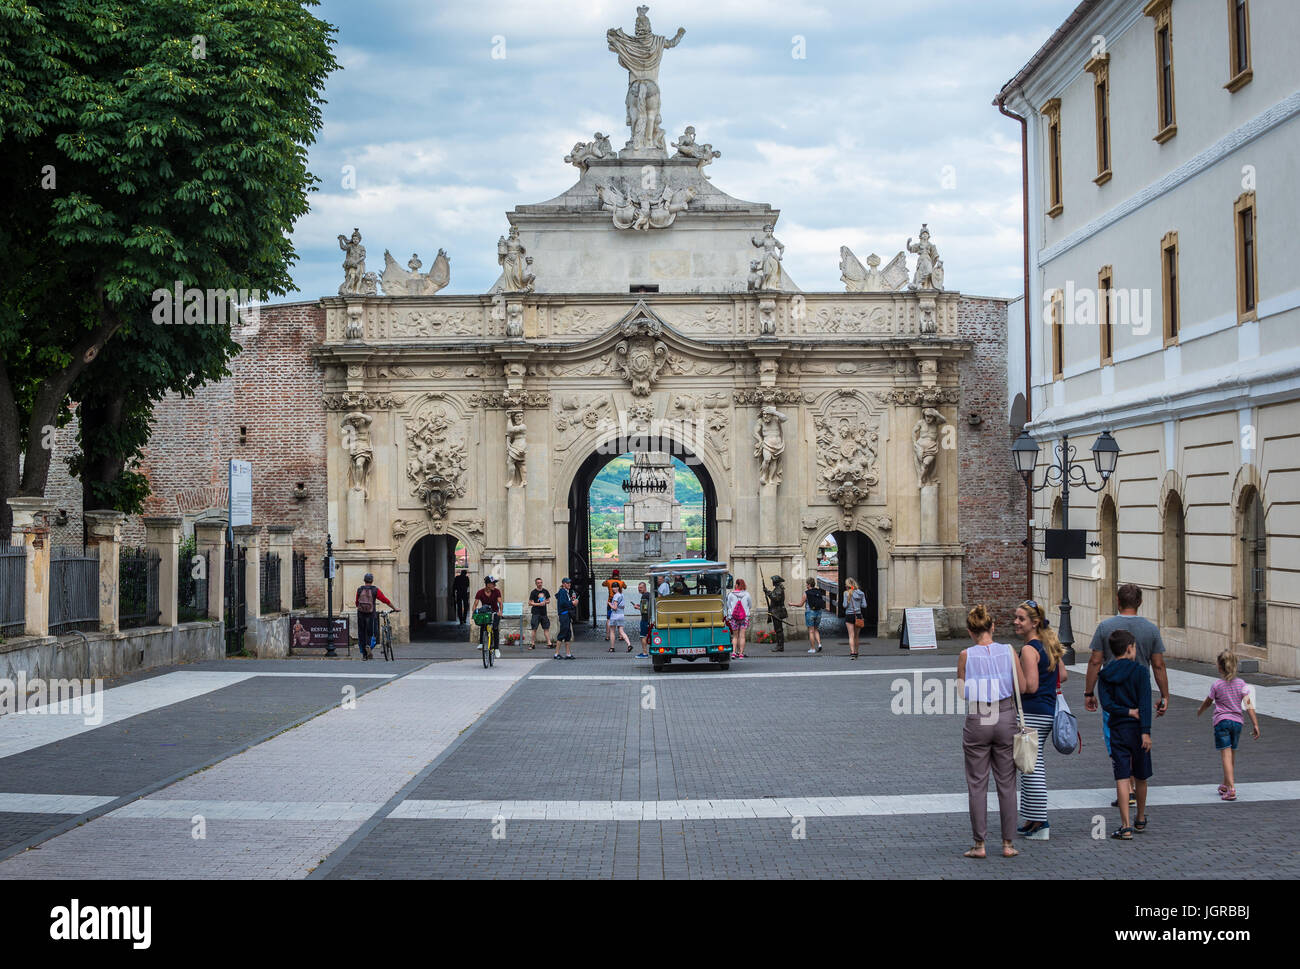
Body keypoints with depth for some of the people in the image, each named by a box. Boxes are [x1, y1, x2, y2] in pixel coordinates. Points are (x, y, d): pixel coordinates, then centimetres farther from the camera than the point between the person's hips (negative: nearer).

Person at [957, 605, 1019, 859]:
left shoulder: (966, 656, -9)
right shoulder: (1008, 651, -5)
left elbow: (961, 692, -2)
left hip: (977, 721, -2)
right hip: (1005, 718, 2)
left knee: (977, 785, 6)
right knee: (1006, 784, 10)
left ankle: (979, 844, 8)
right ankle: (1007, 843, 13)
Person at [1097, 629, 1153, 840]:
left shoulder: (1104, 675, 4)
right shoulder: (1140, 671, -5)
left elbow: (1106, 703, -7)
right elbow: (1145, 703, -13)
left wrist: (1128, 712, -6)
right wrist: (1146, 731, -16)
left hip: (1117, 731, 1)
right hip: (1137, 729, -1)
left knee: (1122, 778, -2)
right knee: (1140, 777, 15)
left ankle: (1126, 826, -10)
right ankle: (1140, 819, 31)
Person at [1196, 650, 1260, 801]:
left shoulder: (1217, 685, -5)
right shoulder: (1241, 684, 1)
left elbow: (1207, 703, 9)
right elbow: (1248, 705, -4)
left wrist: (1199, 711, 30)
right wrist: (1255, 724, -3)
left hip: (1221, 721, -4)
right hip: (1237, 721, 4)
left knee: (1226, 755, -9)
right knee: (1232, 755, 17)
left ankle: (1231, 789, -22)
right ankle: (1225, 786, 32)